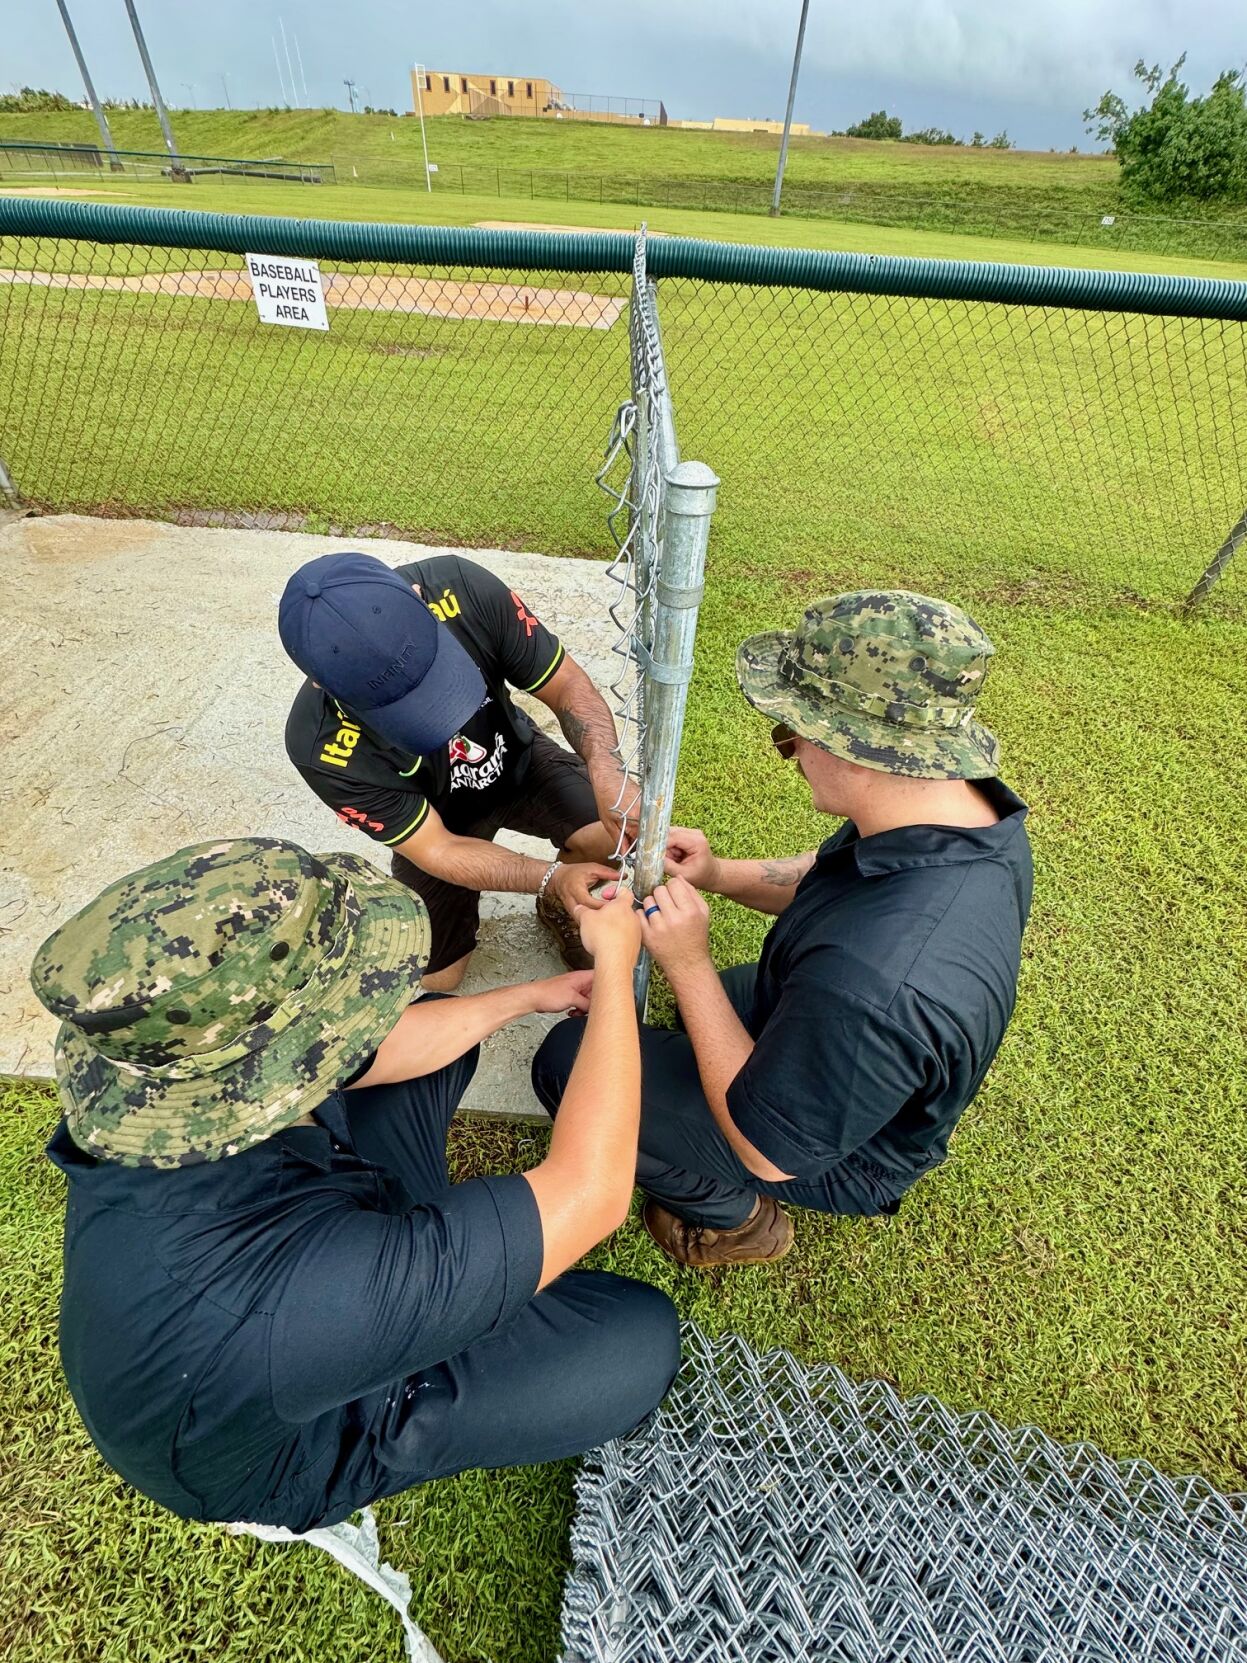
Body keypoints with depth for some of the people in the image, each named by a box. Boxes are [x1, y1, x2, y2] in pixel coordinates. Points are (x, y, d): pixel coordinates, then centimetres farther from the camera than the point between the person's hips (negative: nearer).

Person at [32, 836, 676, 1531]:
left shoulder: (170, 1071, -27)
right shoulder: (270, 1308, -48)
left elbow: (383, 1051, -9)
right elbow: (589, 1190, -40)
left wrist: (526, 997, -3)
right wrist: (616, 966, -31)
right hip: (305, 1437, -5)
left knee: (431, 1018, 6)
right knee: (642, 1336, -7)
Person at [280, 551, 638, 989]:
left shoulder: (462, 587, -32)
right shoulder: (322, 750, -35)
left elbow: (567, 684, -22)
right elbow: (436, 850, -26)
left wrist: (605, 769, -41)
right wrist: (551, 878, -39)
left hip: (519, 760, 2)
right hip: (438, 822, -1)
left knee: (624, 828, -23)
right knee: (432, 982, 1)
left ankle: (557, 910, 11)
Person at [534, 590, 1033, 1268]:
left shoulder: (872, 982, -48)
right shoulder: (973, 804, -19)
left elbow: (769, 1152, -29)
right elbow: (832, 878, 1)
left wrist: (687, 964, -29)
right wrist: (719, 874, -13)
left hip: (832, 1148, -7)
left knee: (567, 1059, -6)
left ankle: (731, 1218, 14)